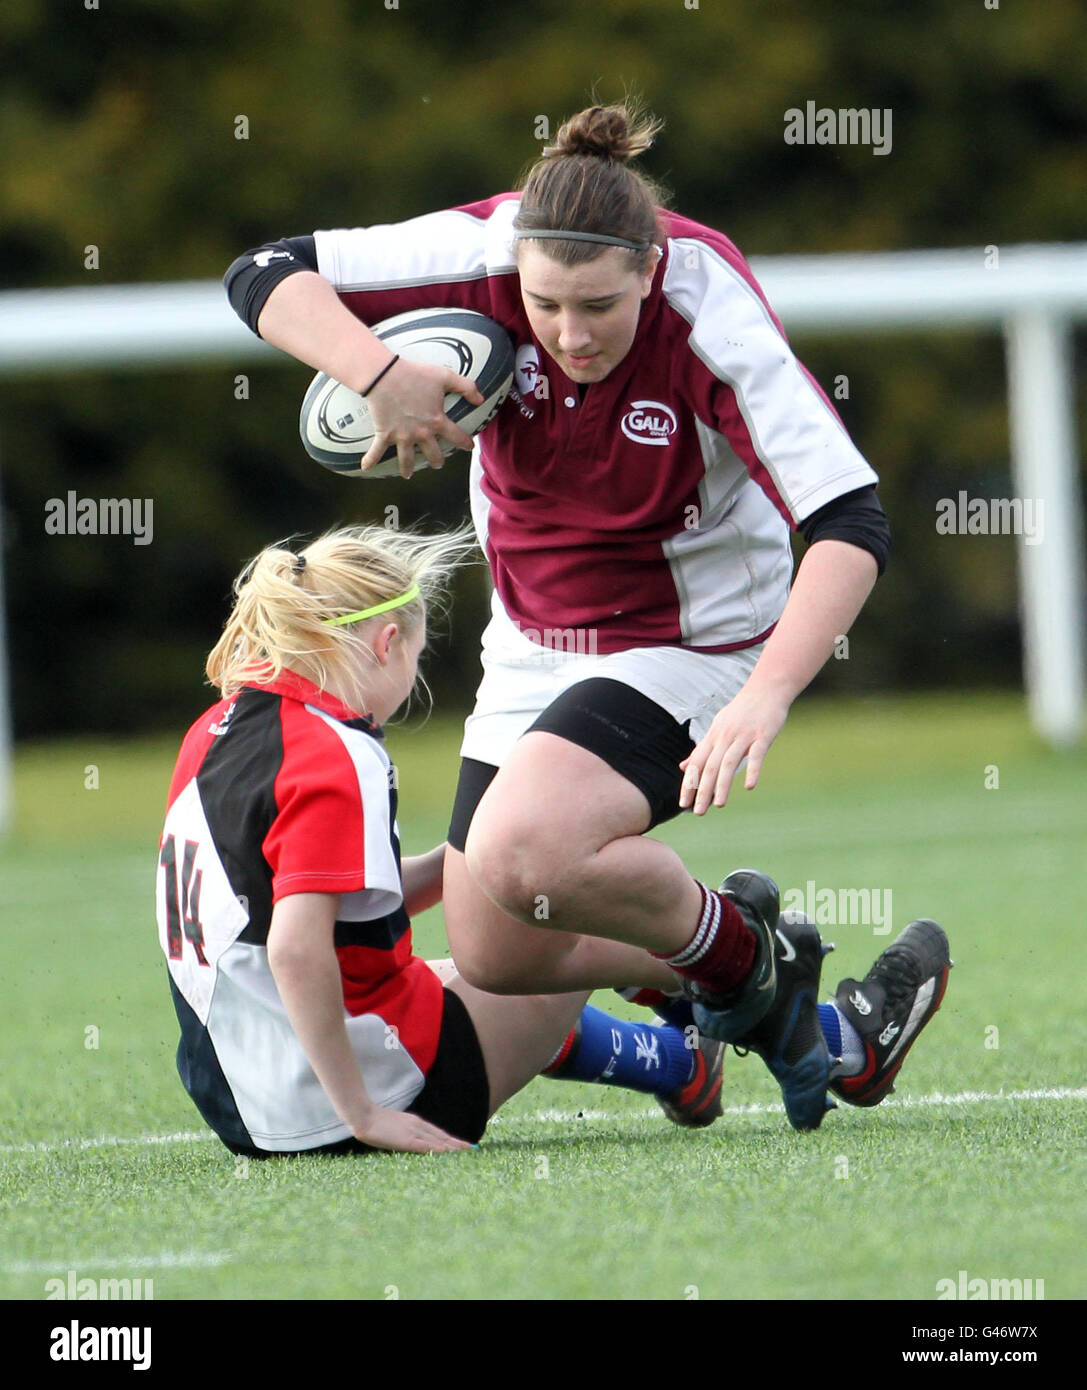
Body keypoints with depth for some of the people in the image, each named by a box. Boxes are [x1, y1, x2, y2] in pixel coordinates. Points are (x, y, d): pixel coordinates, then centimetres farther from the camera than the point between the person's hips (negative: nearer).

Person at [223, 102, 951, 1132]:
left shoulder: (709, 319, -28)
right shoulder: (484, 254, -19)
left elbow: (850, 526, -32)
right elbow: (262, 278, -18)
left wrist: (765, 698, -44)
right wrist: (380, 375, -37)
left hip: (690, 640, -6)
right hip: (534, 647, 6)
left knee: (519, 855, -30)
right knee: (494, 958, 6)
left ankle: (737, 953, -1)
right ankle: (818, 1032, 23)